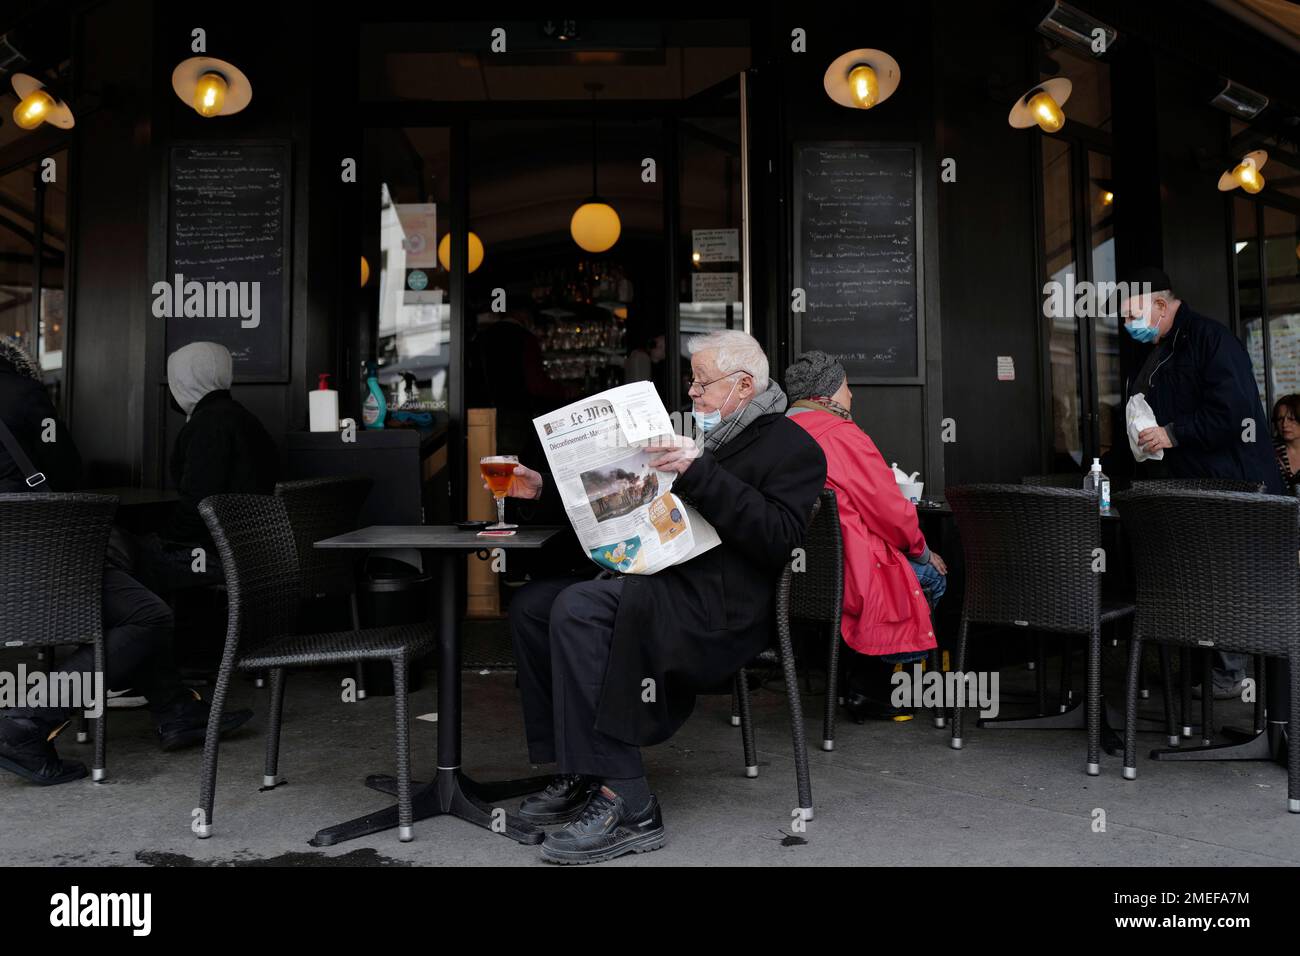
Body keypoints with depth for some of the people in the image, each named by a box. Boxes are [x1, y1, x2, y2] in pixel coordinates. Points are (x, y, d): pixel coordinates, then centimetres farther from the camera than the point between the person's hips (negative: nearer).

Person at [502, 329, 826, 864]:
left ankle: (626, 805, -25)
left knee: (577, 609, -28)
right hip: (655, 584, 9)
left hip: (721, 611, -9)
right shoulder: (707, 440, 25)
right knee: (531, 606, 0)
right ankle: (578, 774, 0)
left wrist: (698, 474, -22)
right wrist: (544, 489, 23)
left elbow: (779, 537, -19)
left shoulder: (792, 448, -2)